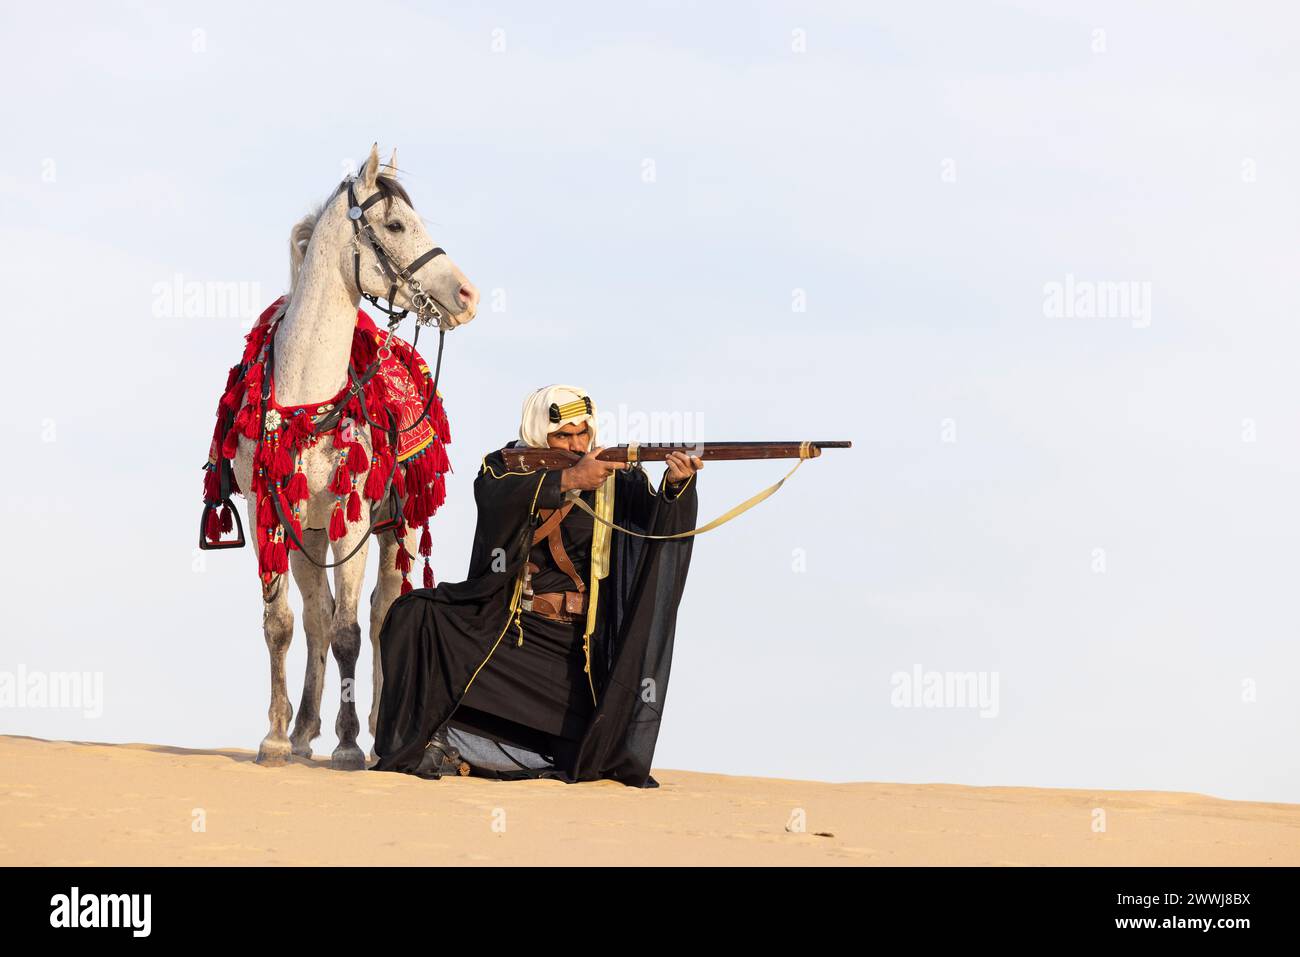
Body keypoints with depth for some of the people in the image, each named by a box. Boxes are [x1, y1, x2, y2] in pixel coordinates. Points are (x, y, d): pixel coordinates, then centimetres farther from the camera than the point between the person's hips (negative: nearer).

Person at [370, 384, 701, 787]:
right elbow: (496, 499, -23)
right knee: (416, 616, -23)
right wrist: (568, 479, -33)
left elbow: (660, 522, -14)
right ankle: (419, 743, -12)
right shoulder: (506, 467, -1)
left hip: (575, 644, 0)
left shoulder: (614, 479, 0)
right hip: (499, 626, 0)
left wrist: (675, 484, -35)